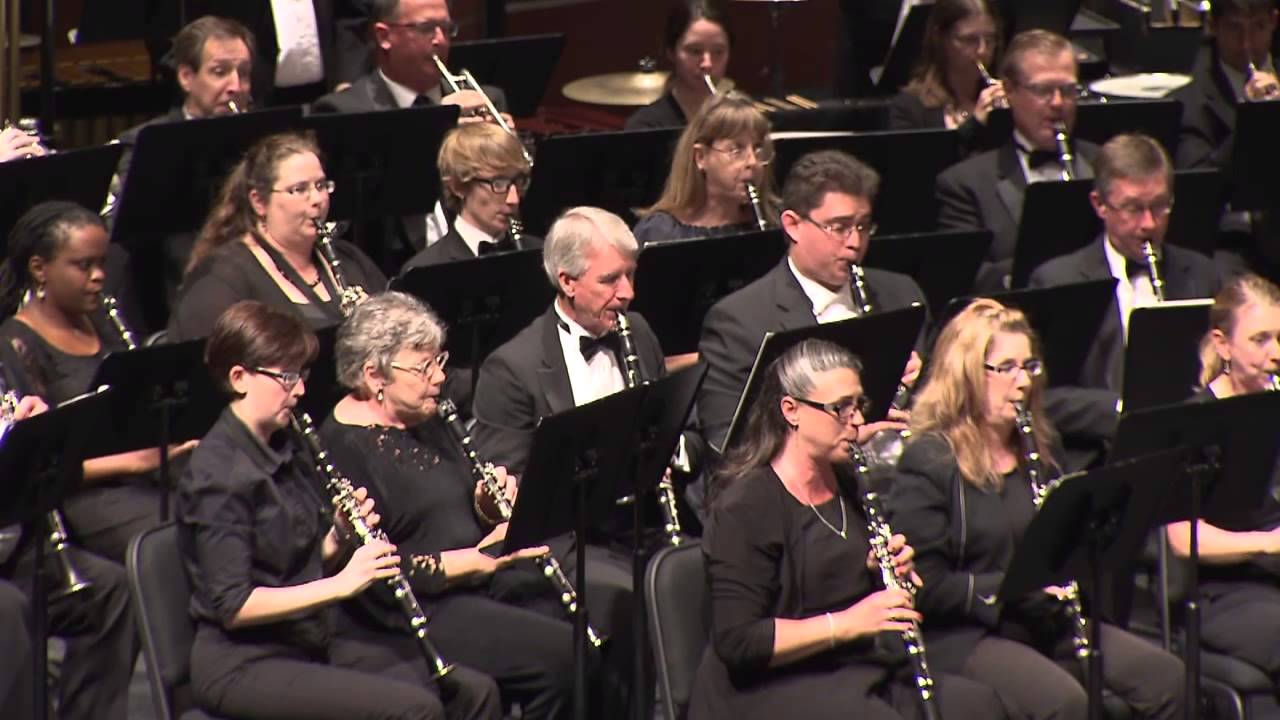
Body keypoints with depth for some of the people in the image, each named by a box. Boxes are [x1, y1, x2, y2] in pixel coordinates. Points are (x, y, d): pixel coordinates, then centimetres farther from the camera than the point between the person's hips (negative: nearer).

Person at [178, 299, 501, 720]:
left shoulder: (285, 452, 12)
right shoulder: (218, 473, -15)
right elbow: (233, 606, -21)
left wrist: (341, 536, 0)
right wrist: (340, 584, -24)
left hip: (310, 645, 9)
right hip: (242, 666, -9)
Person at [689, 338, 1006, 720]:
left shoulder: (848, 486, 13)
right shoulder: (745, 508, -12)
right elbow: (737, 641, -18)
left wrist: (887, 570, 6)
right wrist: (846, 623, -22)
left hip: (862, 671, 8)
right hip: (774, 688, -8)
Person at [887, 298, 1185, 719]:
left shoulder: (1039, 448, 15)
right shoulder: (929, 462, -8)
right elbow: (925, 585, -13)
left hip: (1049, 622, 7)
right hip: (966, 633, -7)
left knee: (1165, 677, -13)